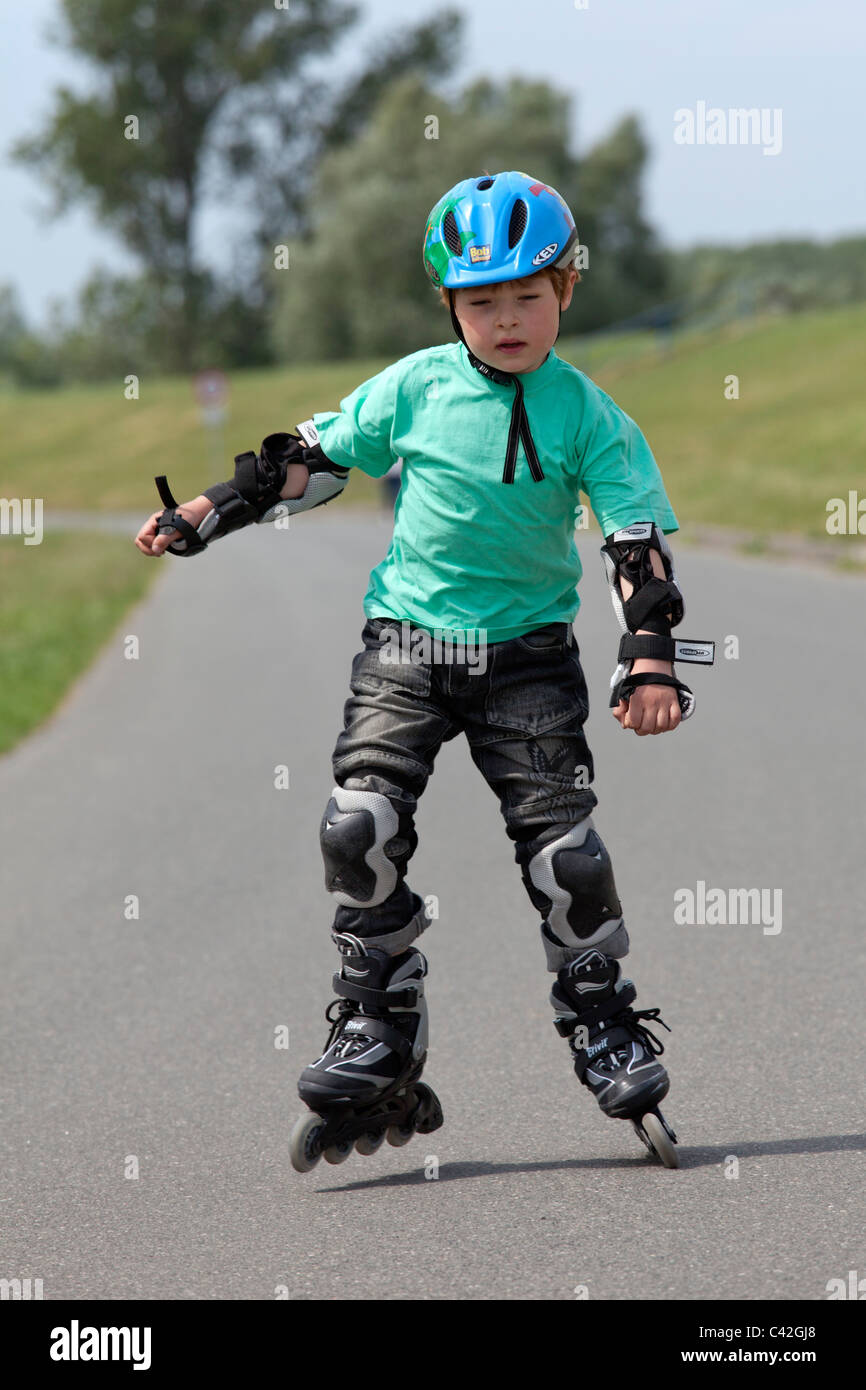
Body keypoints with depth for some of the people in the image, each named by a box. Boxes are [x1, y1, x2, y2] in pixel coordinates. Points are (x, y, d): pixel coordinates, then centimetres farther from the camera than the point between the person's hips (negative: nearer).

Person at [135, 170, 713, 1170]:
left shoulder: (586, 413, -4)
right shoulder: (416, 386, -1)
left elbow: (638, 535, -5)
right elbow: (316, 457, 10)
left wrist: (651, 658, -14)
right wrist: (207, 514, 8)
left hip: (527, 655, -1)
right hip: (407, 640, 1)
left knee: (563, 844, -7)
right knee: (360, 828, -9)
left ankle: (607, 1034, 10)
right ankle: (375, 1042, 2)